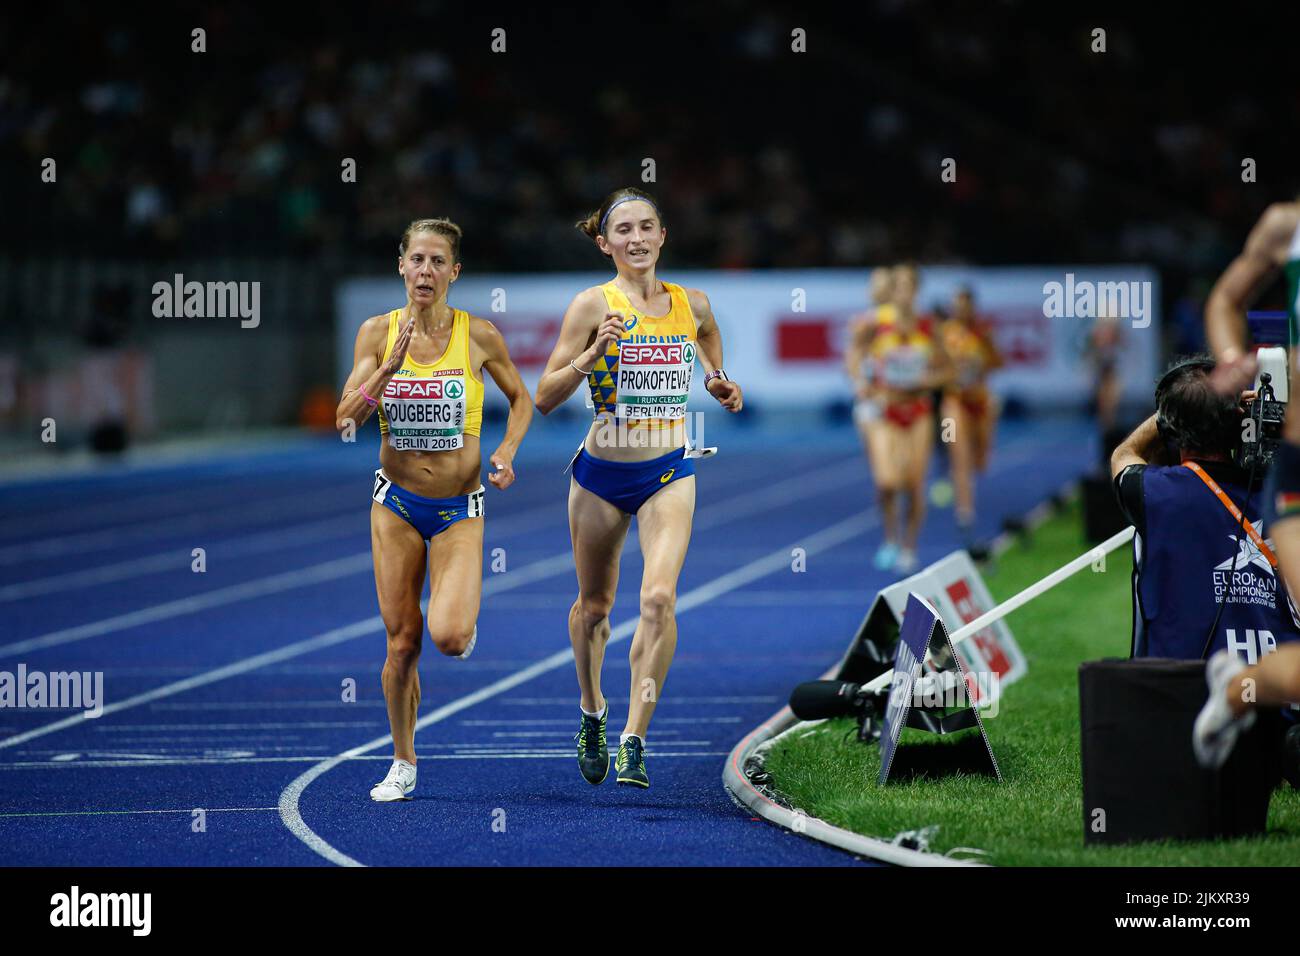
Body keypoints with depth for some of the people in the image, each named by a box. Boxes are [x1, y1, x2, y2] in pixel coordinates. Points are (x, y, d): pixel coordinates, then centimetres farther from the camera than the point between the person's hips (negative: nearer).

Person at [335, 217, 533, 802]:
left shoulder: (479, 335, -7)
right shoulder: (378, 332, -4)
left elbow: (520, 399, 9)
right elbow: (346, 418, -10)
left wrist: (507, 452, -8)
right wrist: (391, 364, -22)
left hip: (458, 508, -1)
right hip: (396, 504, 1)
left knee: (448, 637, -20)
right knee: (402, 643, 3)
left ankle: (463, 621, 18)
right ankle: (403, 764, 20)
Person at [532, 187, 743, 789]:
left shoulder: (692, 304, 2)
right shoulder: (593, 305, -8)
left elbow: (715, 369, 23)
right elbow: (544, 398, -11)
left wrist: (723, 389, 0)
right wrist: (590, 355, -26)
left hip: (669, 473, 1)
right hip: (602, 473, -1)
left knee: (659, 596, -19)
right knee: (594, 603, 14)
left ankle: (634, 737, -15)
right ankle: (591, 711, 40)